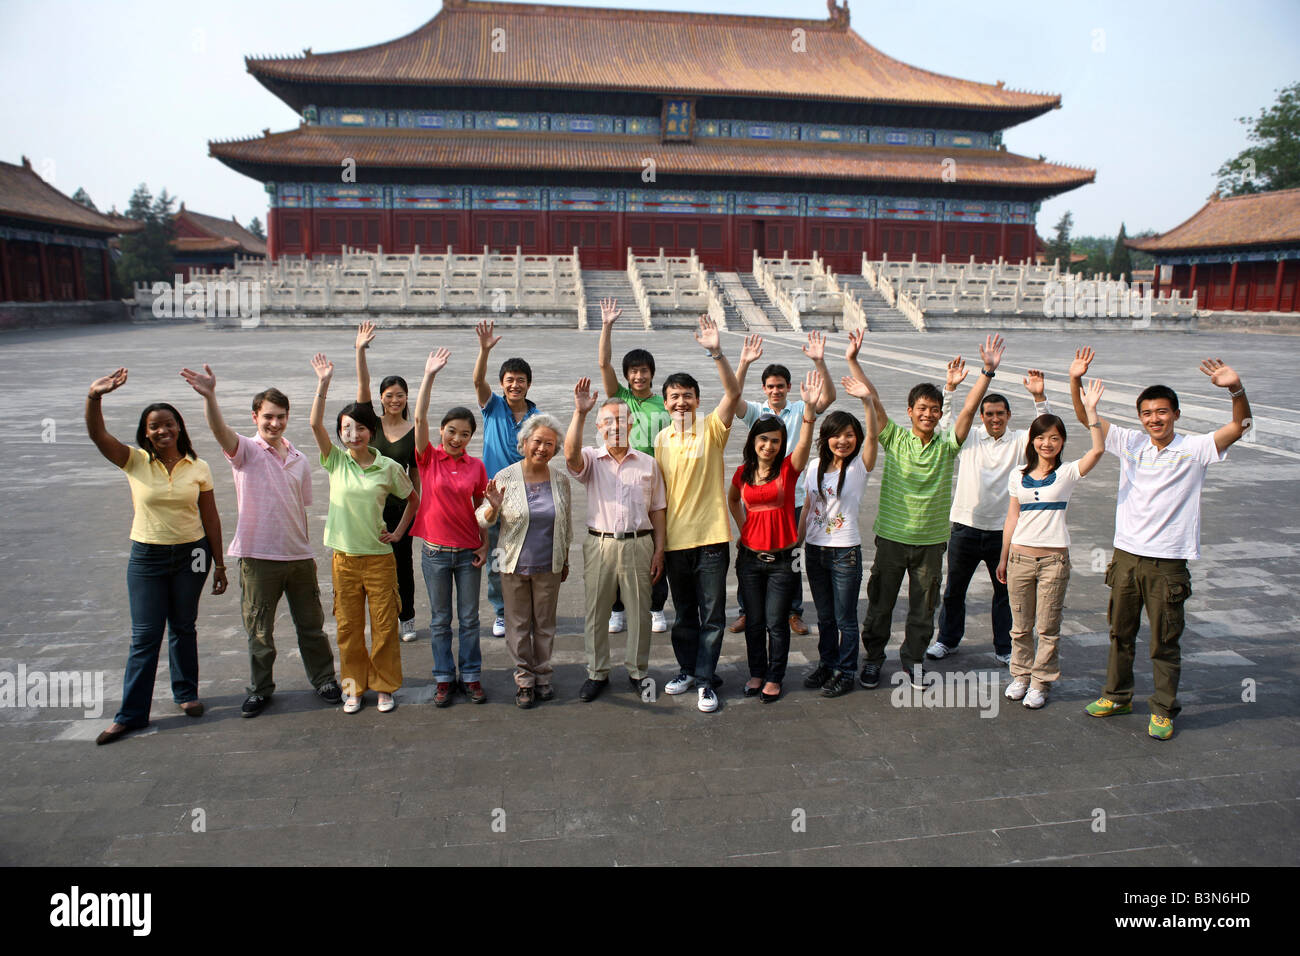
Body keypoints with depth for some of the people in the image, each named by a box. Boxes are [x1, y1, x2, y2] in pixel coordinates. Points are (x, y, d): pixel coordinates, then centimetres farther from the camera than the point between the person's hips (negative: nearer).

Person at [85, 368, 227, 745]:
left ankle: (186, 693, 30)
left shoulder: (198, 468, -2)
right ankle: (131, 714, 12)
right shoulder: (135, 461, -4)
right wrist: (94, 397, -37)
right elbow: (97, 434, -19)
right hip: (146, 557, 0)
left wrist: (219, 564, 3)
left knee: (183, 628, 13)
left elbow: (211, 518, 2)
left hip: (190, 555, 1)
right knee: (144, 636, 2)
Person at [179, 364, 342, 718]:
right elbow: (219, 429, -26)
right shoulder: (245, 451, -4)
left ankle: (324, 679, 29)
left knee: (311, 624, 13)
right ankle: (260, 689, 25)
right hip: (258, 556, -3)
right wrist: (209, 395, -44)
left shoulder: (299, 460, 8)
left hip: (299, 556, 3)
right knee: (259, 629, 9)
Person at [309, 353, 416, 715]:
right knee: (348, 627, 10)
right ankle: (354, 686, 27)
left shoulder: (389, 467, -3)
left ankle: (384, 686, 23)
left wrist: (398, 532, 3)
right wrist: (323, 383, -21)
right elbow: (315, 424, -14)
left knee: (384, 625, 6)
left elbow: (413, 499, 10)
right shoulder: (335, 461, -1)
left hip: (379, 556, -1)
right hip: (344, 557, 1)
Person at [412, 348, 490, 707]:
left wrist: (486, 544, 1)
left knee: (469, 618, 10)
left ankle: (471, 675, 22)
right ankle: (444, 677, 23)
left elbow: (481, 508, 7)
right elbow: (419, 418, -16)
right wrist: (429, 376, -22)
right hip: (436, 552, -1)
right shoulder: (429, 459, -4)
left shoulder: (476, 466, 0)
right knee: (440, 620, 11)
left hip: (469, 552, 1)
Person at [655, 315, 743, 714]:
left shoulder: (712, 429, -4)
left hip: (711, 538, -3)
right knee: (684, 613, 16)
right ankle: (687, 669, 32)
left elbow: (734, 393, -21)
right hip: (675, 539, 3)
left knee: (712, 615, 3)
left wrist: (716, 352, -33)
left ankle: (705, 679, 14)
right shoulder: (660, 440, 5)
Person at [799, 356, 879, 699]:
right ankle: (827, 664, 33)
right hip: (814, 550, 4)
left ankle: (845, 671, 21)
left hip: (845, 551, -4)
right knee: (824, 615, 17)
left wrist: (867, 399, -39)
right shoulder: (815, 468, 5)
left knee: (845, 617, 5)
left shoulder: (860, 465, -7)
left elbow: (872, 434, -24)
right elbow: (806, 508, 10)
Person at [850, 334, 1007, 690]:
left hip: (931, 540, 1)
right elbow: (873, 401, -10)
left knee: (923, 608, 13)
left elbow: (969, 409, -11)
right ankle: (873, 658, 27)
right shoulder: (895, 438, -4)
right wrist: (853, 361, -16)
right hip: (891, 536, -1)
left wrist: (988, 371, -20)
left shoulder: (947, 444, -1)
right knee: (880, 604, 9)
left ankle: (913, 657, 33)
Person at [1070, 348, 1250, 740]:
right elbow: (1087, 417, 2)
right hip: (1126, 555, 4)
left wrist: (1236, 388, -34)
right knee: (1120, 632, 17)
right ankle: (1118, 695, 34)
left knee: (1165, 642, 6)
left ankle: (1163, 710, 22)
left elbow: (1240, 427, -17)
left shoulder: (1193, 449, -5)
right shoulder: (1130, 443, 3)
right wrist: (1075, 381, -14)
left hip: (1168, 562, -4)